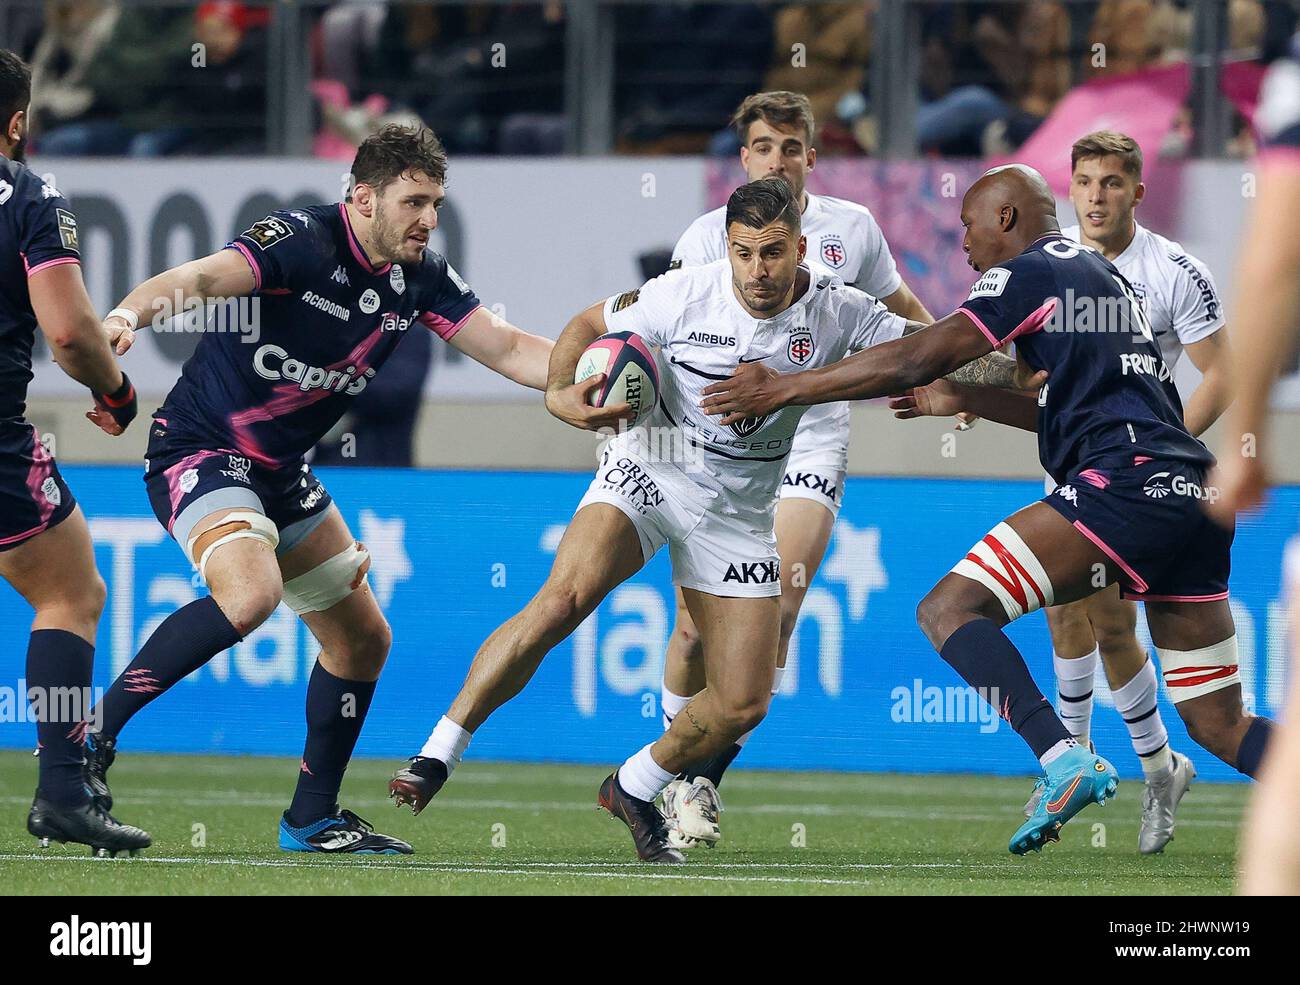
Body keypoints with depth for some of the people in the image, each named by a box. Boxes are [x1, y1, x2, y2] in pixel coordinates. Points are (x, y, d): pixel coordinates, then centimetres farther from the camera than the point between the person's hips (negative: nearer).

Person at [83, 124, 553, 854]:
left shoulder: (421, 279, 0)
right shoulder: (303, 242, -22)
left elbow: (511, 351, 4)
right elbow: (202, 278, -35)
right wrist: (131, 312, -55)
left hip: (281, 474, 9)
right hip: (200, 448, -9)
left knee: (363, 638, 11)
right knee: (250, 594, -33)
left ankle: (313, 818, 26)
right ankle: (90, 733, -24)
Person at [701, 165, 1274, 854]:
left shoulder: (1032, 272, 2)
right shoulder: (1096, 273, 28)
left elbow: (913, 363, -5)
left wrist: (785, 388, 1)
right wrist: (962, 400, 46)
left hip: (1127, 482, -9)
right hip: (1193, 498, 9)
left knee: (950, 608, -12)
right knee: (1217, 726, 10)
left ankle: (1064, 761, -31)